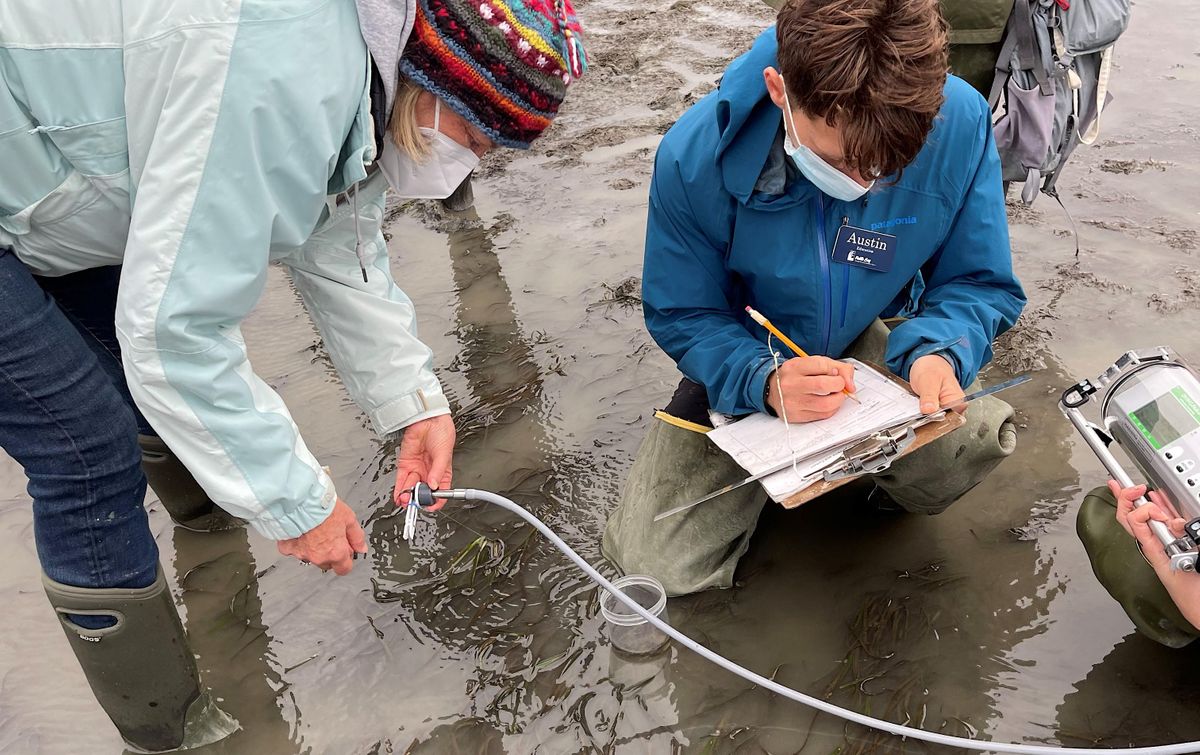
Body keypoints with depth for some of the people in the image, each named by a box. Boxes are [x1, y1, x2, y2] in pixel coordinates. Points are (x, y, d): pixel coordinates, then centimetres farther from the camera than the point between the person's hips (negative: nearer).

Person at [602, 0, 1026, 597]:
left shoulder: (961, 122, -23)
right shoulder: (694, 157, -27)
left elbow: (981, 284, -10)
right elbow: (681, 315, -15)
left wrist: (939, 351, -33)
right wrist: (766, 380, -35)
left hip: (872, 346, 1)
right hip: (742, 366, 0)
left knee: (979, 439, -33)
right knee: (658, 566, -12)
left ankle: (891, 480, 7)